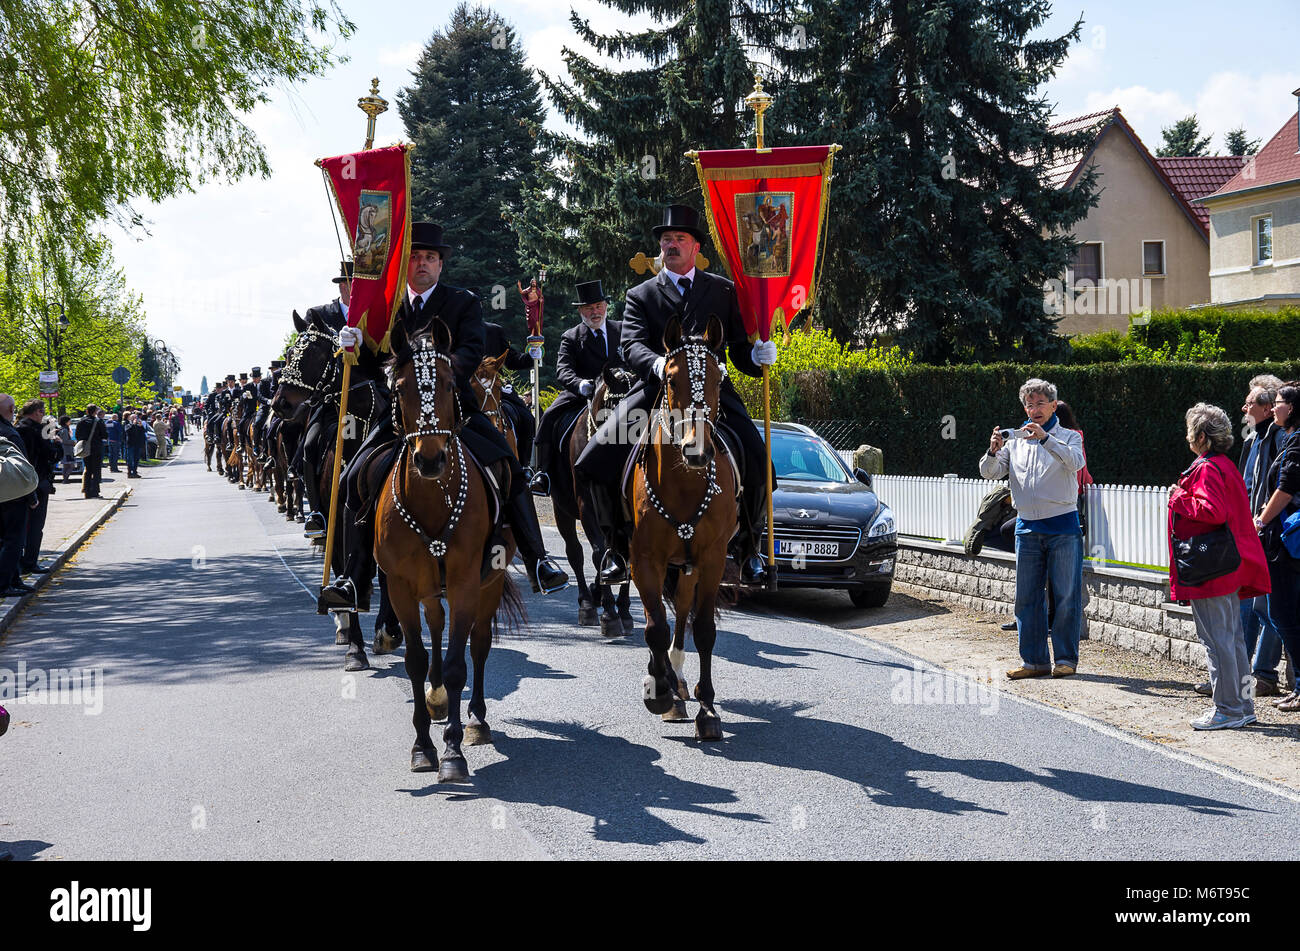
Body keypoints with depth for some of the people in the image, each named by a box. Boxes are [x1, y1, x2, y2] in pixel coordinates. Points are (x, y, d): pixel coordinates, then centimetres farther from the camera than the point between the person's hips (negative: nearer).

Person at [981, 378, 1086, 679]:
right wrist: (994, 451, -17)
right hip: (1027, 527, 3)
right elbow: (990, 473, 3)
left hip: (1063, 526, -3)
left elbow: (1076, 462, -18)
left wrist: (1045, 438, -29)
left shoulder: (1068, 437, 4)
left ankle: (1066, 659, 7)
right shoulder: (1015, 438, 12)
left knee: (1066, 596, -1)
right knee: (1027, 597, 4)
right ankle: (1034, 660, 11)